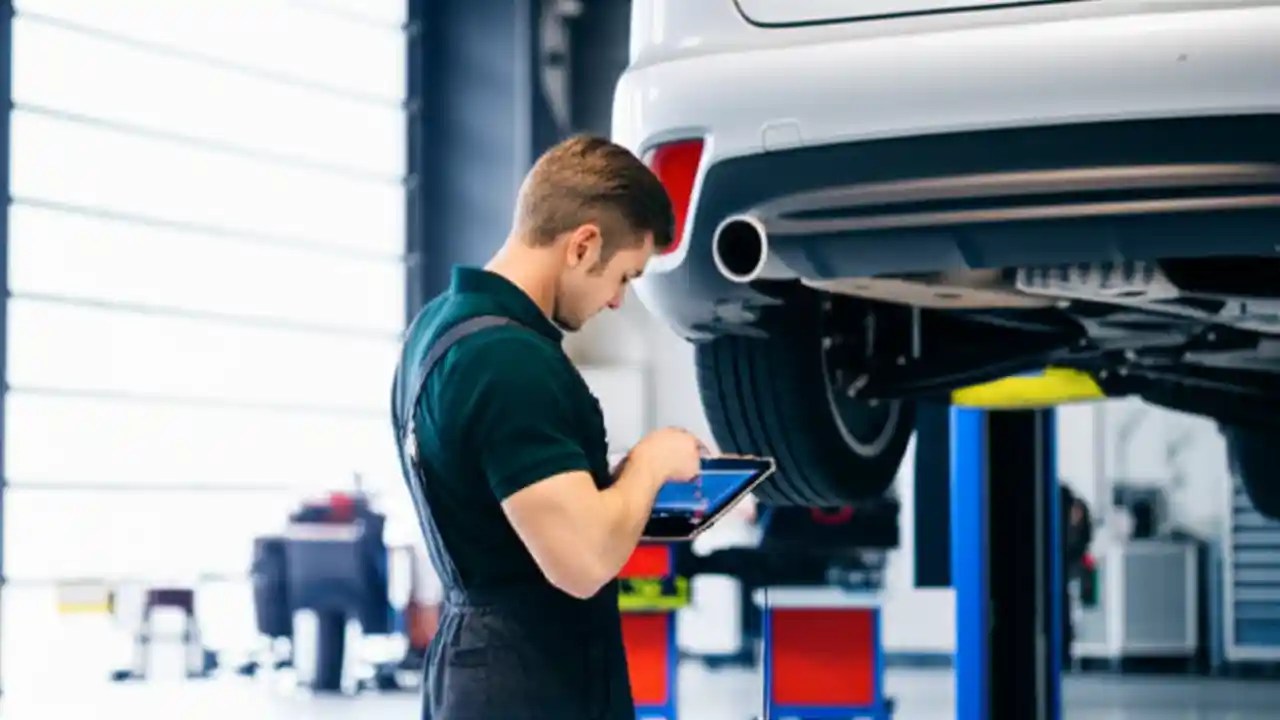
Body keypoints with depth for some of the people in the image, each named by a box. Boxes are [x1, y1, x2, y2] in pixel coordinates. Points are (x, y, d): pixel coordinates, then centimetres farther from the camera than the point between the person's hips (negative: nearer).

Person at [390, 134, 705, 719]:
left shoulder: (440, 323, 8)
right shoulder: (511, 361, -23)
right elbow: (584, 561, -28)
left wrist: (627, 477, 11)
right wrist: (651, 462, -11)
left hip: (481, 668, 10)